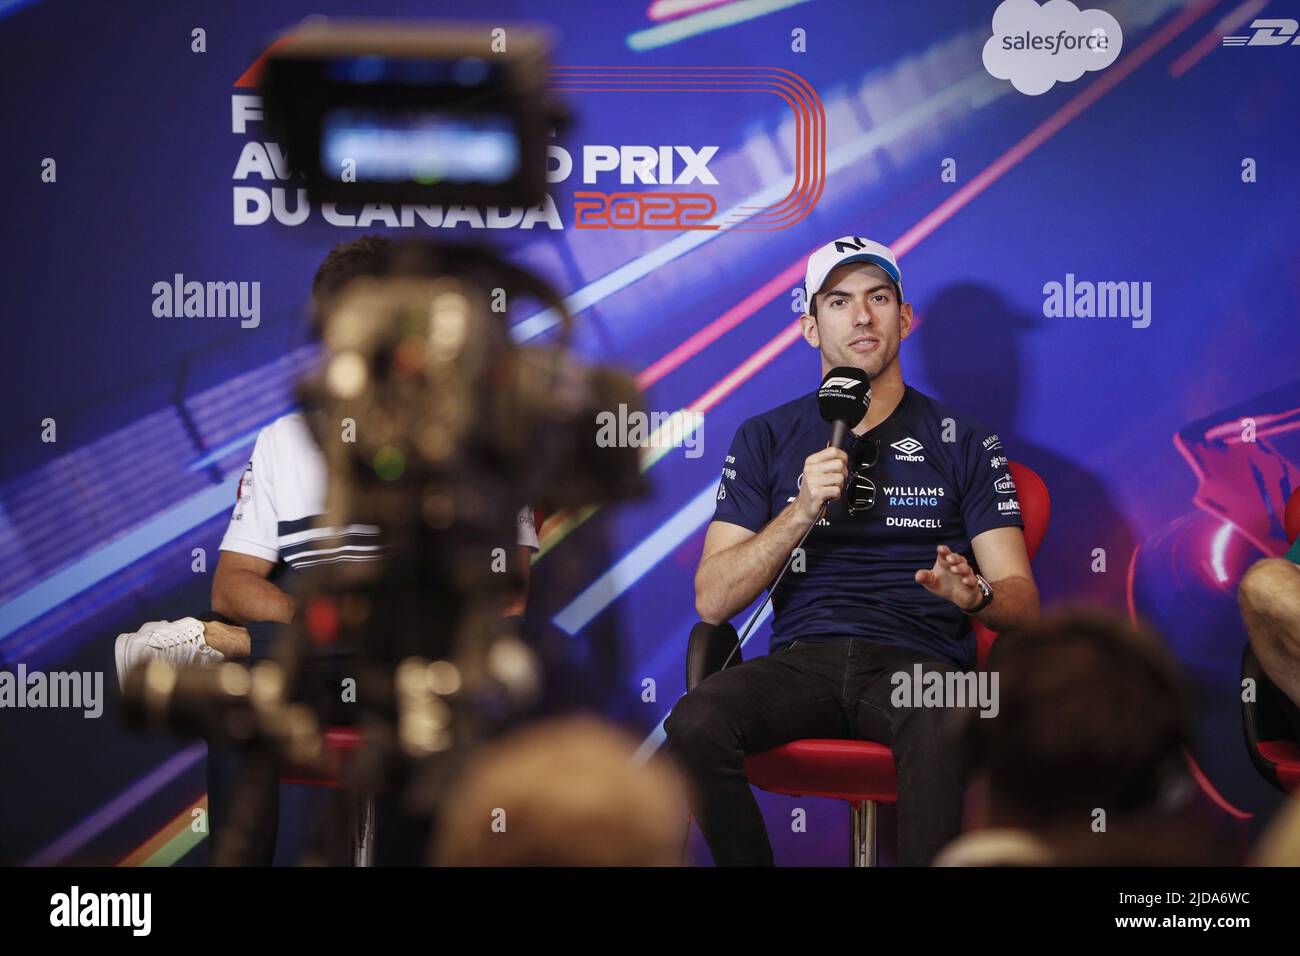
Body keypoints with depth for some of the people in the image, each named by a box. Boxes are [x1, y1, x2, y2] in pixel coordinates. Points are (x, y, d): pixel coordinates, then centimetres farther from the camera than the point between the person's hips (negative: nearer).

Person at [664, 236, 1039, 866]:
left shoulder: (963, 443, 14)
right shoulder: (766, 439, 15)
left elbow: (1021, 601, 9)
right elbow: (713, 600, 6)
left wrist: (973, 596, -16)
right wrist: (802, 510, -8)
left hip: (919, 663, -2)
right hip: (802, 660, 2)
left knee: (943, 733, -40)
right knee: (694, 724, -32)